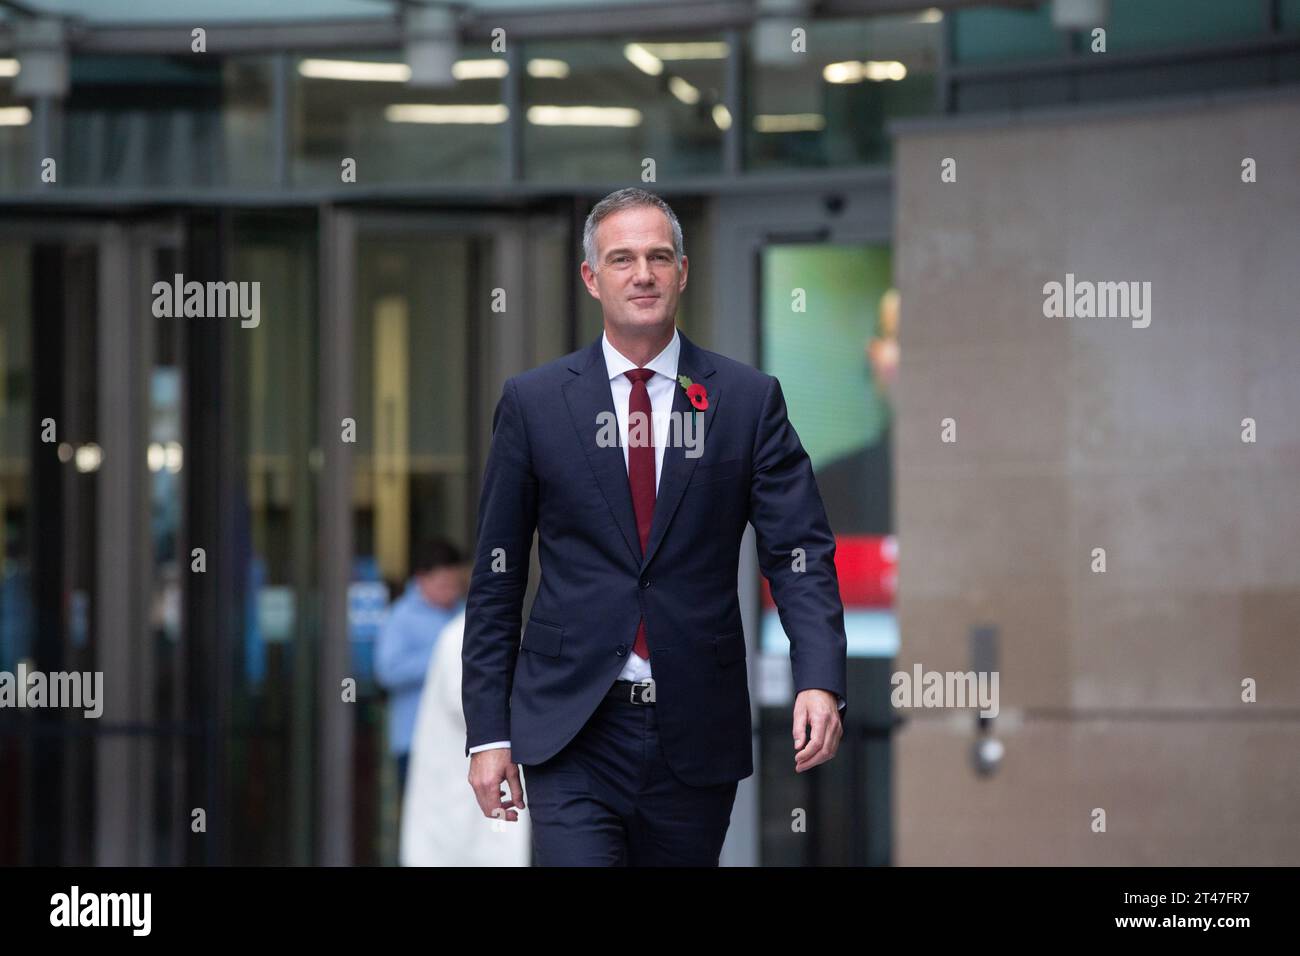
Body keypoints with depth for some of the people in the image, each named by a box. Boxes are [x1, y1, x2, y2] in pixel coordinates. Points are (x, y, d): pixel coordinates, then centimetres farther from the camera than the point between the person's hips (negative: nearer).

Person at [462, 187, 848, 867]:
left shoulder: (748, 400, 4)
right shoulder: (533, 402, 4)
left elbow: (800, 554, -2)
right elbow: (495, 578, 6)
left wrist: (820, 681, -19)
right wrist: (488, 733, 1)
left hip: (696, 735, 1)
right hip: (571, 734, -1)